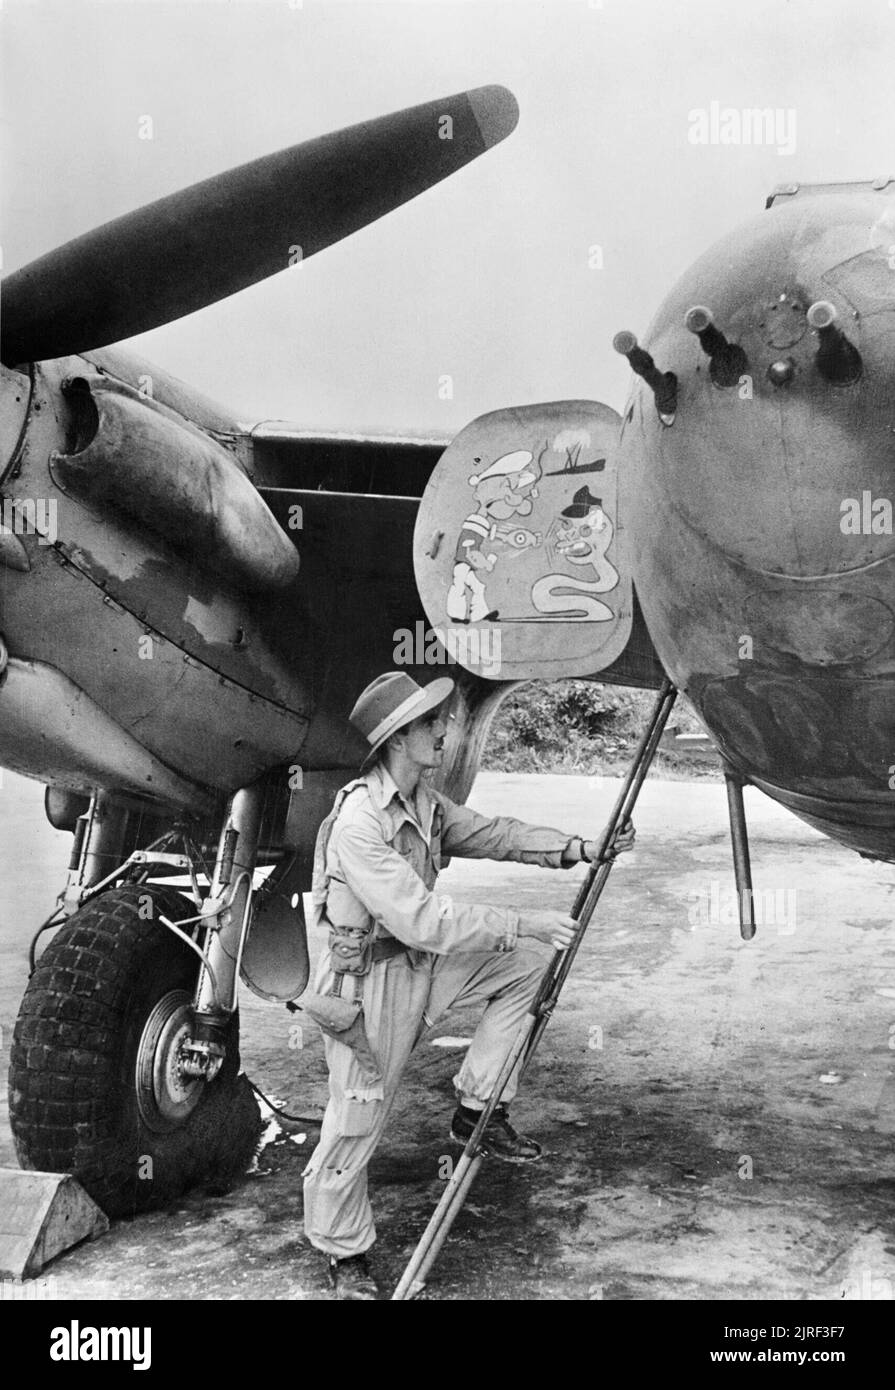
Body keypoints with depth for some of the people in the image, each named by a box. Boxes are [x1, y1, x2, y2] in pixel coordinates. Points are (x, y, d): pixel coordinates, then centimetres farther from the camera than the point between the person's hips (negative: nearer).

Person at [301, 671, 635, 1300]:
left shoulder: (425, 801, 1)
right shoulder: (358, 821, -28)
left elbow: (489, 832, 9)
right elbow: (423, 919, -31)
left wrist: (576, 847, -5)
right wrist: (524, 923, -28)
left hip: (421, 962, 8)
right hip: (369, 980, -8)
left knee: (525, 964, 3)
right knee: (354, 1127, 4)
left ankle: (477, 1108, 10)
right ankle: (345, 1253, 28)